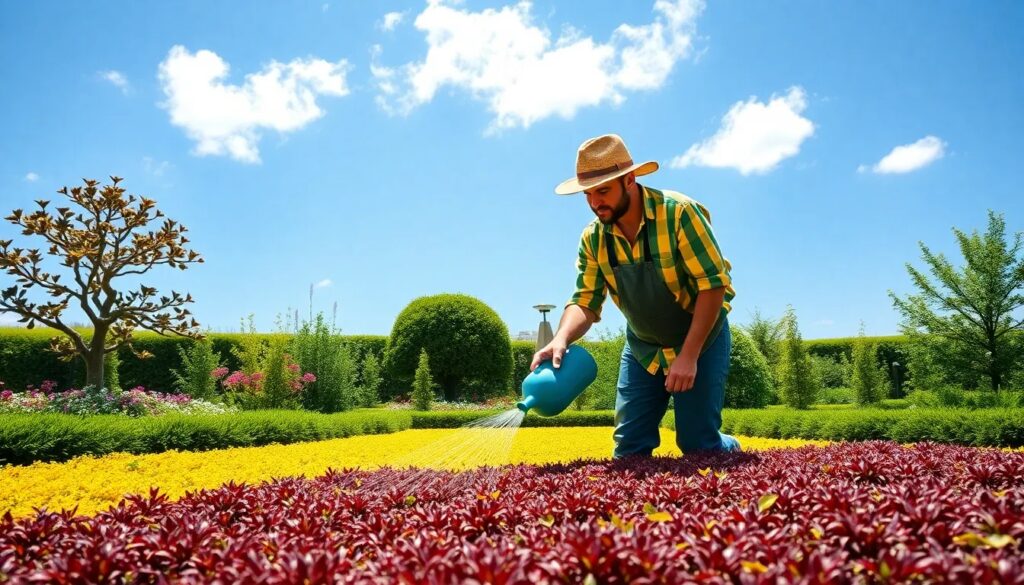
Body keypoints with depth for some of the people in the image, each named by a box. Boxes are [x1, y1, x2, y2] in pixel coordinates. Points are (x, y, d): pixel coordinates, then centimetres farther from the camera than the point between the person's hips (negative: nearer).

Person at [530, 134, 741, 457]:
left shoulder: (679, 213, -24)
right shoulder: (593, 238, -8)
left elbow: (713, 285, -24)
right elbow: (585, 301, -9)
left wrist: (688, 356, -28)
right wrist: (561, 339, -31)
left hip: (701, 337, -4)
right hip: (643, 347, 5)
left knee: (698, 444, -4)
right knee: (629, 448, 2)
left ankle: (733, 450, 28)